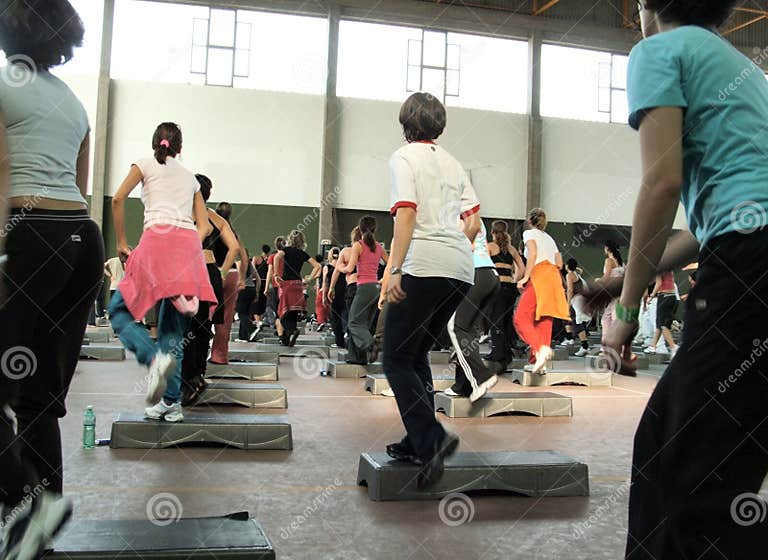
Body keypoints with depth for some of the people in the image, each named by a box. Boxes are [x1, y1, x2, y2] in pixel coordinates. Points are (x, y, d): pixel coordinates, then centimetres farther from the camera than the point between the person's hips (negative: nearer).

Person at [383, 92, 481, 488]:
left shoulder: (404, 157, 3)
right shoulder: (452, 163, 22)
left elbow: (406, 213, -10)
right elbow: (473, 222, 15)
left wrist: (395, 269, -14)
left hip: (425, 267, -7)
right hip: (462, 270, 7)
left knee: (397, 360, -4)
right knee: (416, 354, 17)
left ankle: (432, 440, -20)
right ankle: (419, 441, 15)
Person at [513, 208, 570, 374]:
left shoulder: (529, 233, 7)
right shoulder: (549, 238, 27)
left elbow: (533, 253, -12)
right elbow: (559, 263, 19)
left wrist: (525, 277, -12)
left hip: (539, 275, -7)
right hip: (554, 276, 7)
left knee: (521, 317, -10)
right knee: (544, 320, 4)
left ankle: (541, 348, -31)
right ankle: (537, 362, -1)